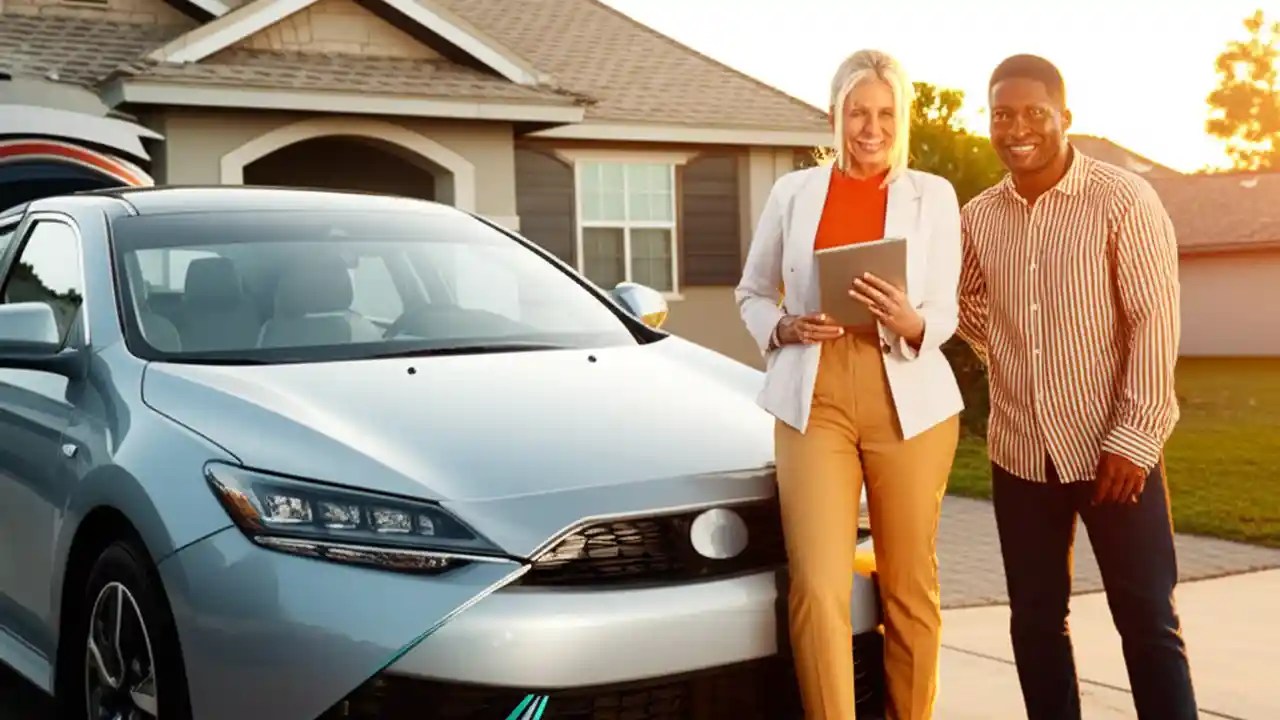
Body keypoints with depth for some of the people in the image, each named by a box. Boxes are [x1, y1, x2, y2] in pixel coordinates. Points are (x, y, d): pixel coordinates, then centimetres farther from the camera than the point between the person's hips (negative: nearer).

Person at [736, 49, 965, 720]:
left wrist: (910, 323, -21)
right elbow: (751, 293, 15)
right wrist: (782, 328, -7)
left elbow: (945, 316, 2)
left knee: (910, 585, 7)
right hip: (814, 402, 0)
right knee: (818, 588, -9)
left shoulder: (933, 195, 6)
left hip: (909, 403, 0)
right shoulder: (793, 191, 8)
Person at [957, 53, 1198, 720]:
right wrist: (1015, 368, -2)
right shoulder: (978, 218, 5)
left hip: (1114, 449, -5)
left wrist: (1135, 437, -17)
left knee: (1148, 621, 2)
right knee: (1034, 621, 12)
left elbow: (1155, 320, -12)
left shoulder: (1123, 201, -9)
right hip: (1020, 452, 5)